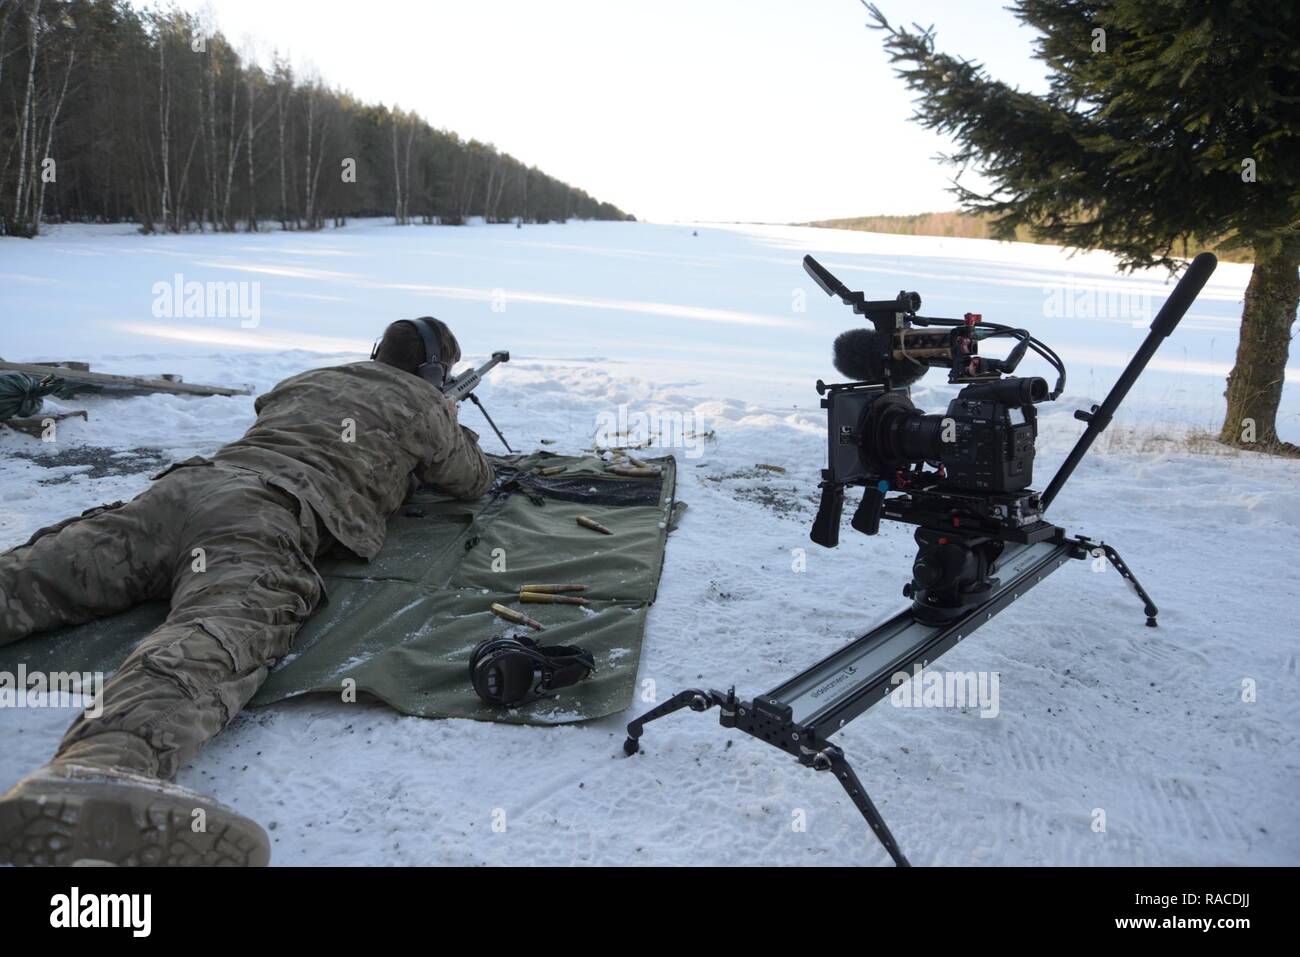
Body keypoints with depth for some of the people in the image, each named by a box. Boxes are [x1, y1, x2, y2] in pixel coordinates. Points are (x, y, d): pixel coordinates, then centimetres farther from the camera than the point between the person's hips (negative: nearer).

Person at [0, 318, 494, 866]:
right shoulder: (425, 405, 21)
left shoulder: (307, 381, 37)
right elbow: (476, 483, 35)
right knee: (219, 635, -33)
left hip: (184, 486, 7)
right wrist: (458, 435, 58)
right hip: (268, 520, -7)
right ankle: (100, 770, -63)